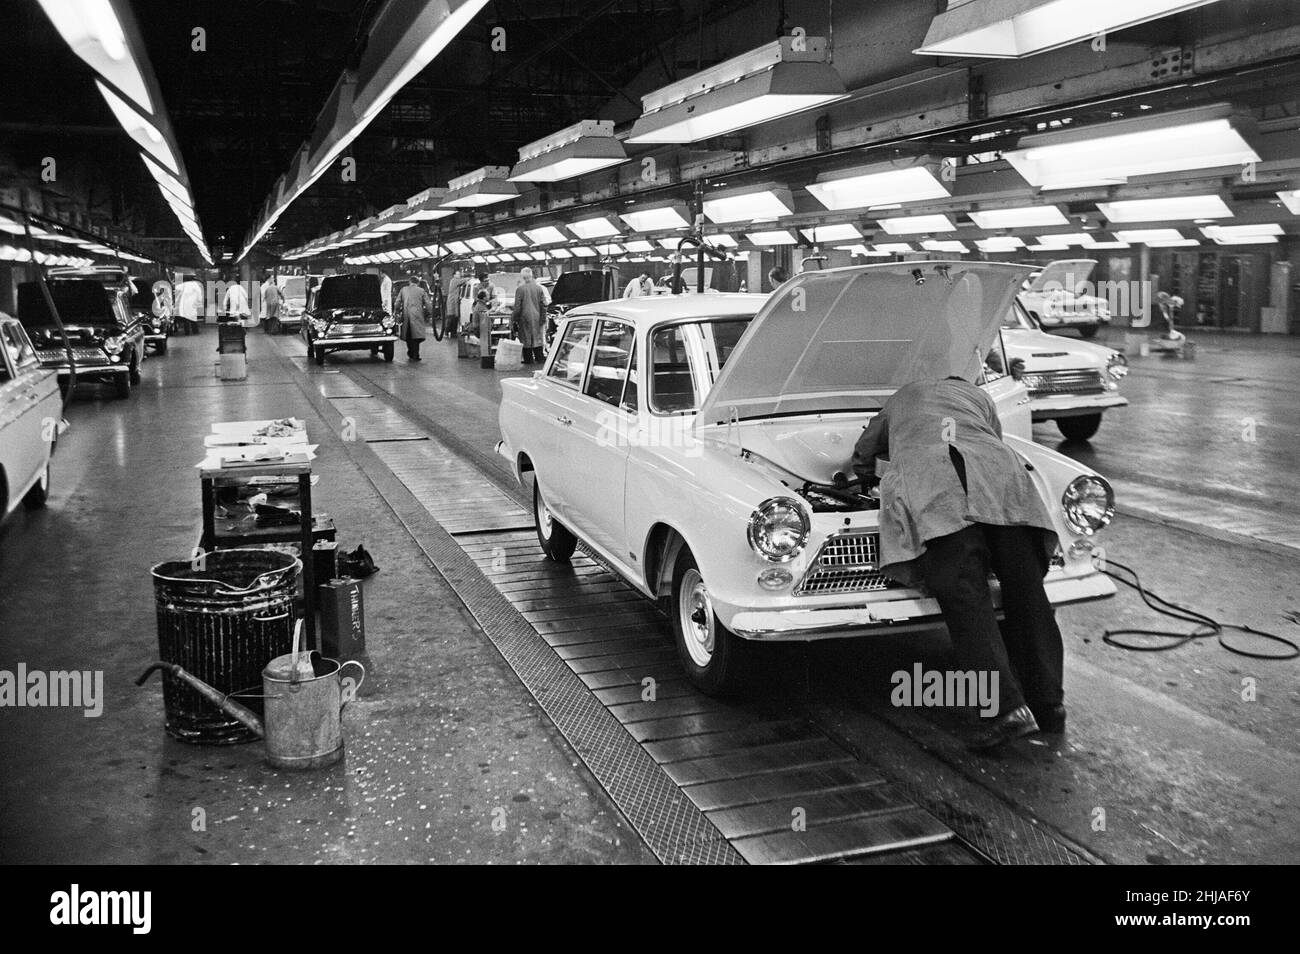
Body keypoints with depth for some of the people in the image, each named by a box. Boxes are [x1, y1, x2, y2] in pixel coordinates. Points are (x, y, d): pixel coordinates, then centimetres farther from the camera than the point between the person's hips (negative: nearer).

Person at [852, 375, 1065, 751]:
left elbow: (863, 454, 52)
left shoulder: (901, 399, 40)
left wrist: (870, 479, 74)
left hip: (928, 489, -2)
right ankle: (1049, 705, 9)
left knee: (965, 602, -12)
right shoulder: (978, 395, 38)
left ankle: (1009, 707, -25)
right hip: (1001, 474, 2)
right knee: (1027, 597, 8)